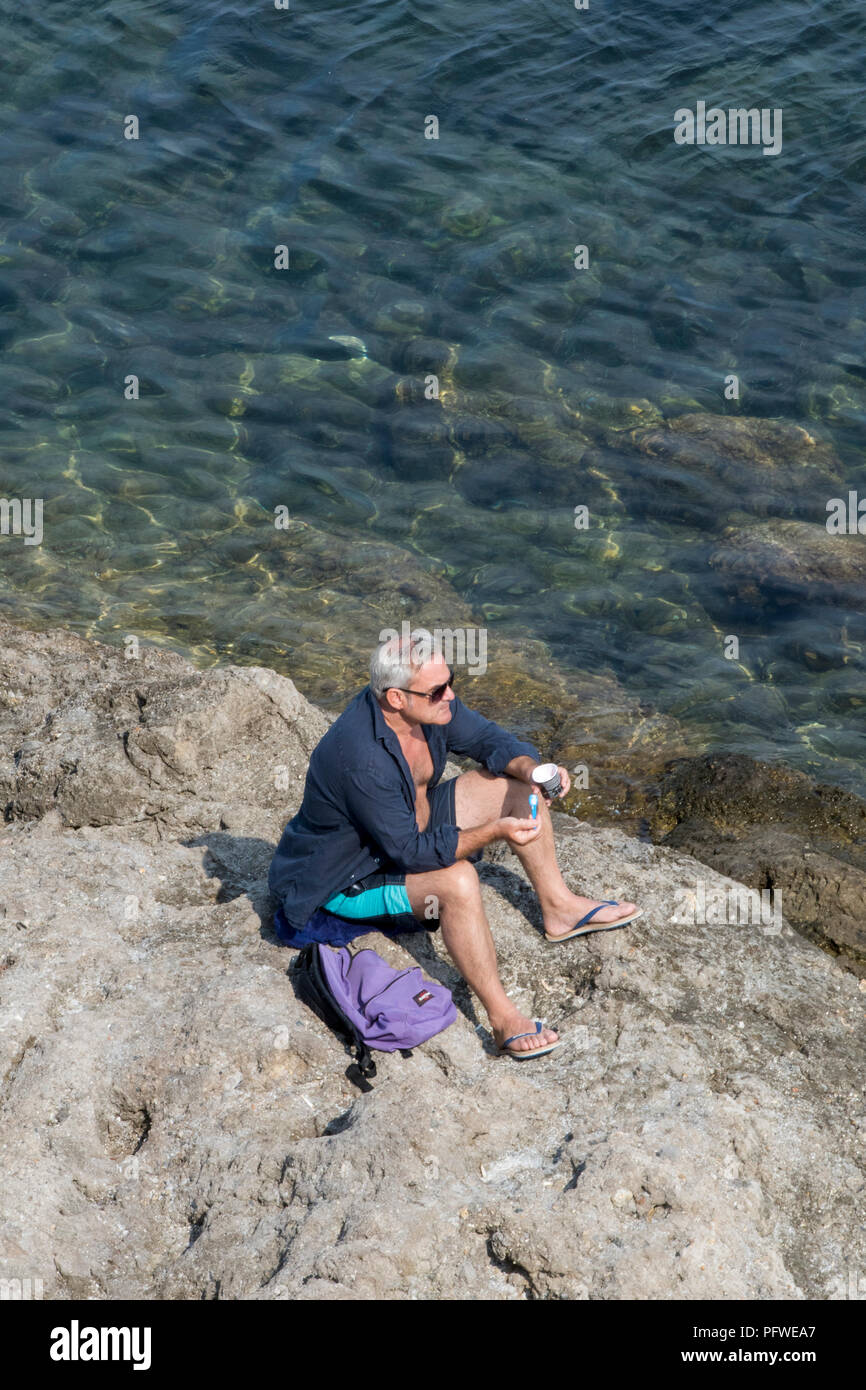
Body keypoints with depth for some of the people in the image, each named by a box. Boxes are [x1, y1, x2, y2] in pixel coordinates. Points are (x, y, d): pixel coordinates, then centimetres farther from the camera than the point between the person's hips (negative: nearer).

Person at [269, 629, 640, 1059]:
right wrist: (493, 831, -38)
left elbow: (489, 739, 1)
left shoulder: (429, 704, -14)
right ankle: (501, 1016, -26)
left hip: (412, 827, 9)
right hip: (347, 879, -9)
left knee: (513, 783, 2)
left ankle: (558, 909, 13)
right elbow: (409, 851, -34)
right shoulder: (362, 760, -38)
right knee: (457, 880, -36)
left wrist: (531, 769, -19)